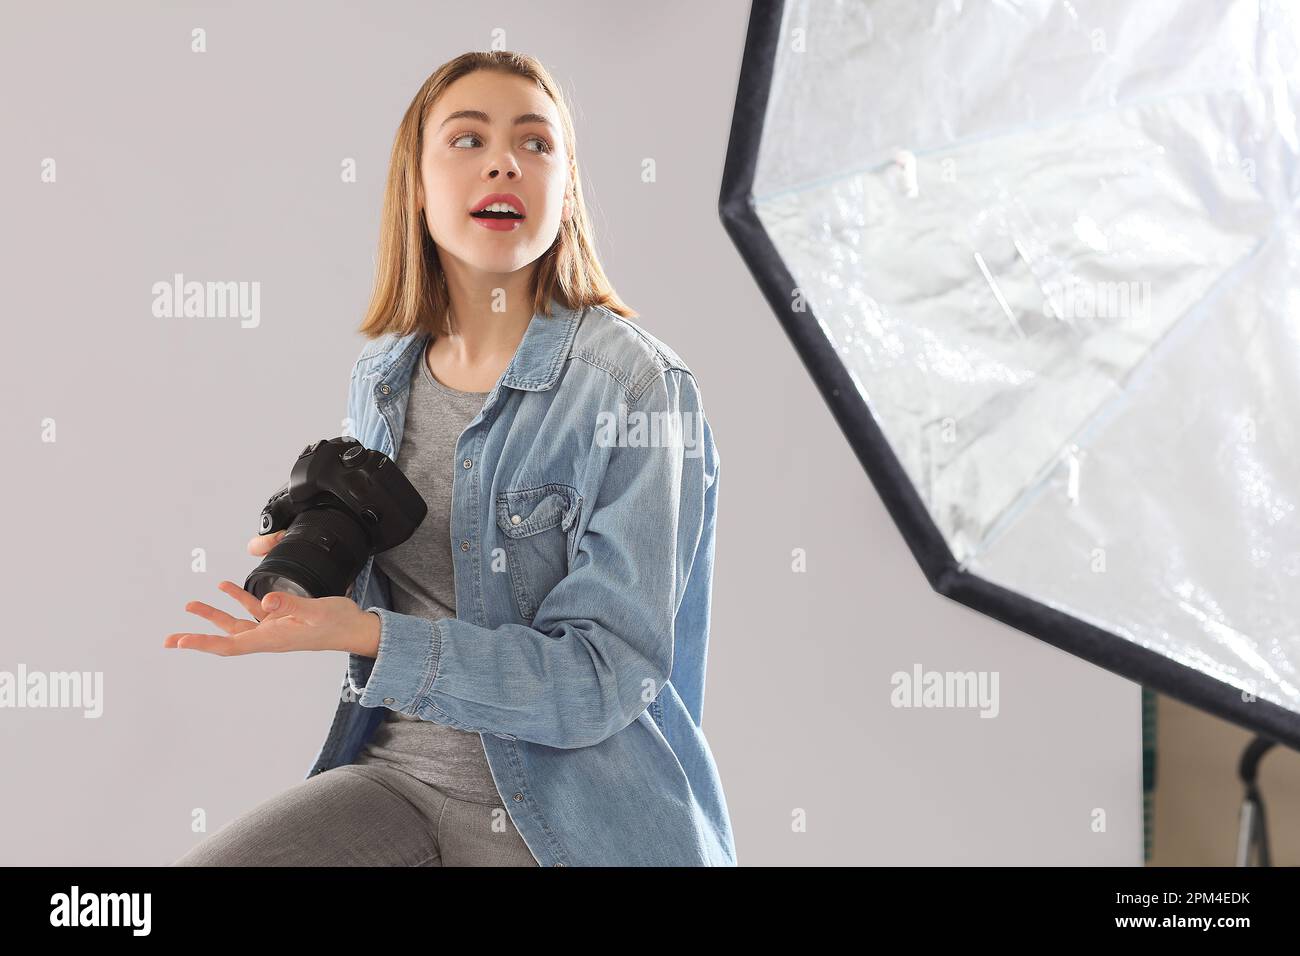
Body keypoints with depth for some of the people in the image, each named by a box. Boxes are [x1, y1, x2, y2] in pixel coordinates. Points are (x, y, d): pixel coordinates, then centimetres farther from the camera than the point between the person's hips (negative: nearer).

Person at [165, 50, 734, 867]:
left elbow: (604, 678, -19)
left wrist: (367, 636, -28)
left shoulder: (635, 384, -14)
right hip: (401, 778, 5)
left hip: (577, 817, -4)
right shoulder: (380, 378, 6)